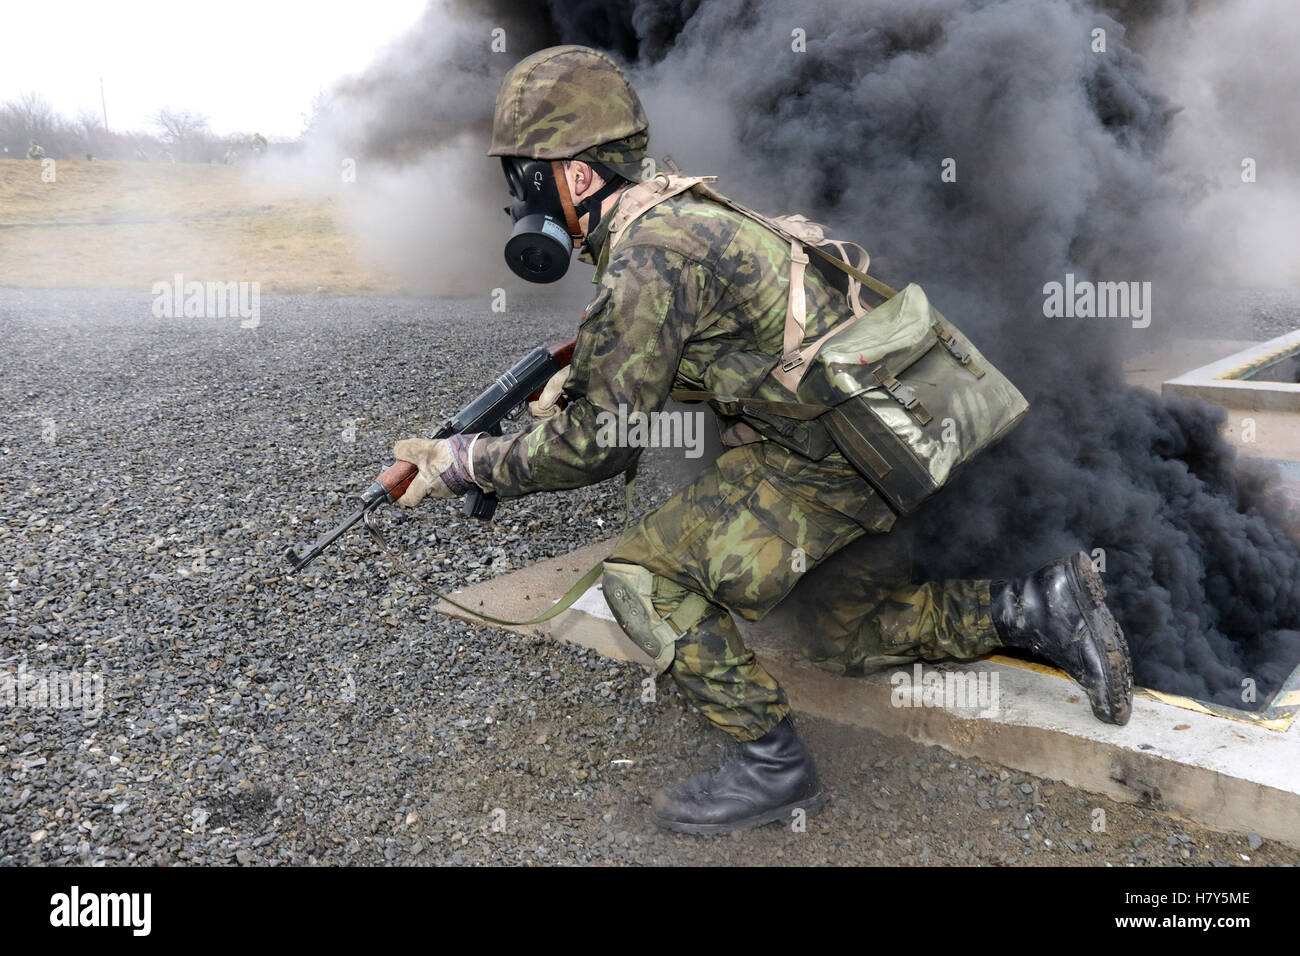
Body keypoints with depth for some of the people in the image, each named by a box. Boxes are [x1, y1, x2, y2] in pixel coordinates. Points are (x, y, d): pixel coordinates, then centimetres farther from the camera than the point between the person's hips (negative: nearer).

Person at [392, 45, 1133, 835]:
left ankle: (774, 765, 0)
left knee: (642, 577, -11)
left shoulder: (647, 260, -18)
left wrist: (467, 463, -3)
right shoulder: (684, 220, 13)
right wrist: (576, 378, 10)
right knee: (847, 639, 27)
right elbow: (645, 369, 26)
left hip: (828, 461, -10)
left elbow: (603, 443, -14)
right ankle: (1035, 605, 20)